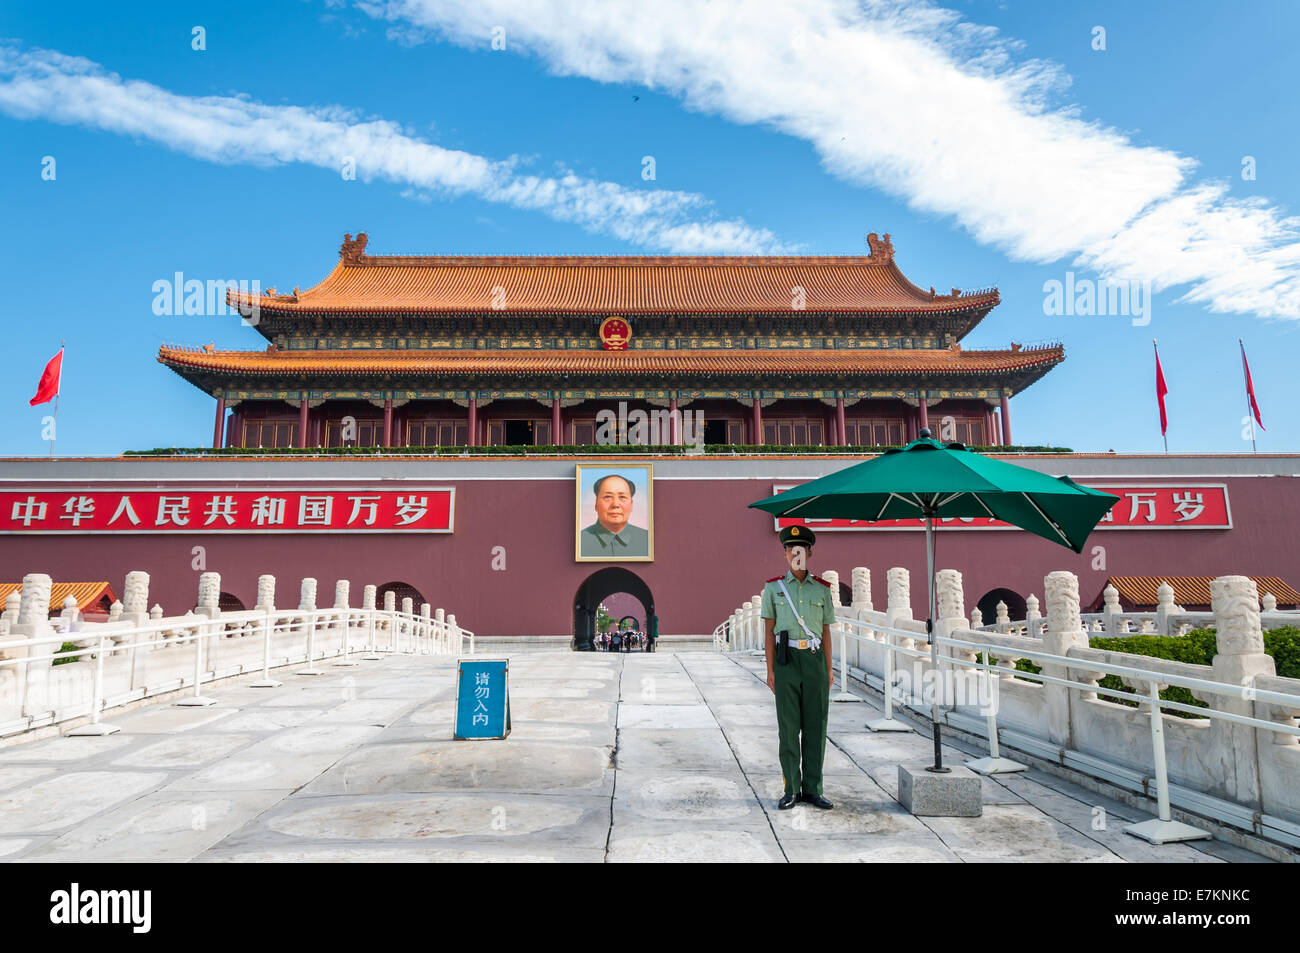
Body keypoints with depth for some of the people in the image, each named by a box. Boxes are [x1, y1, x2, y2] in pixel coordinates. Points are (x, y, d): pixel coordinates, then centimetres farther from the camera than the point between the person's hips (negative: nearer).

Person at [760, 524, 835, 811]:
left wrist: (829, 669, 5)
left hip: (815, 660, 2)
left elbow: (825, 631, 10)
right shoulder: (773, 587, 4)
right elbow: (769, 630, 2)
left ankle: (812, 789, 15)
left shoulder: (822, 589, 8)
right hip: (786, 659, -2)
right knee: (788, 725, 1)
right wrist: (770, 669, -3)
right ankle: (791, 790, 11)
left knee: (815, 725, 4)